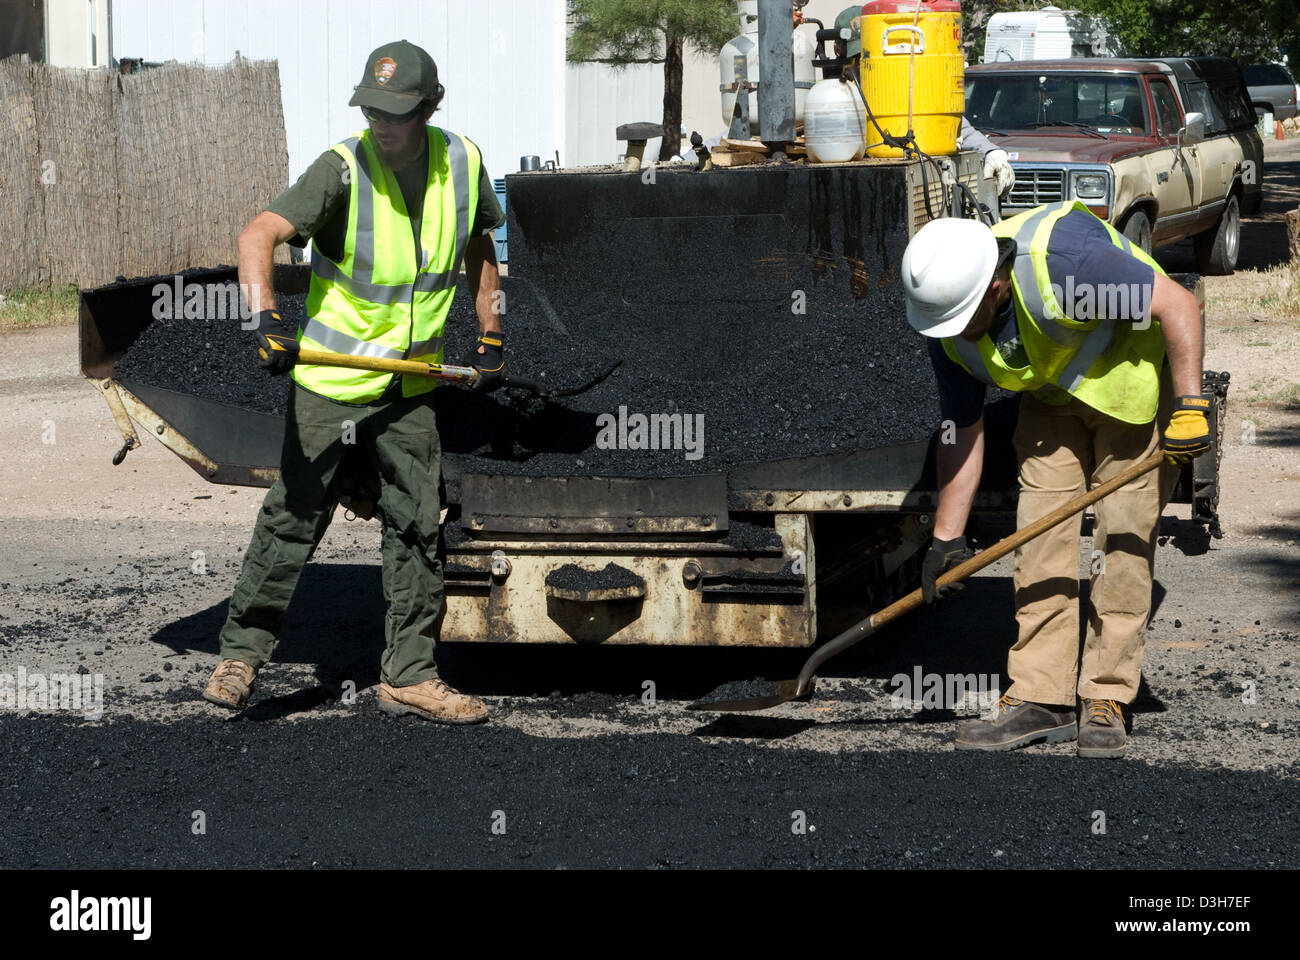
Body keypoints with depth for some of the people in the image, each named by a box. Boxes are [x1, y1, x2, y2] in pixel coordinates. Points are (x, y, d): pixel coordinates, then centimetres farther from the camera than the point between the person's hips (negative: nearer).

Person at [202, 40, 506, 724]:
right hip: (330, 381, -4)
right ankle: (241, 654, 10)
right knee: (293, 518, -2)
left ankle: (408, 676, 12)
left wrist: (491, 337, 16)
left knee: (418, 527, 4)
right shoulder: (344, 169, -18)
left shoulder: (462, 162, -2)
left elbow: (477, 247, 18)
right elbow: (259, 234, -29)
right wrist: (266, 317, -45)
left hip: (410, 386, 4)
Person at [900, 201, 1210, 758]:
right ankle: (1041, 698, -1)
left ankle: (1106, 699, -4)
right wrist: (947, 539, -6)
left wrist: (1190, 407, -34)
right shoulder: (949, 327, -16)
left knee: (1123, 534, -9)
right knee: (1041, 529, -4)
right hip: (1050, 394, 5)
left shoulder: (1062, 261, -37)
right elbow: (962, 433, -5)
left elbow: (1177, 304, -29)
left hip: (1128, 380, -5)